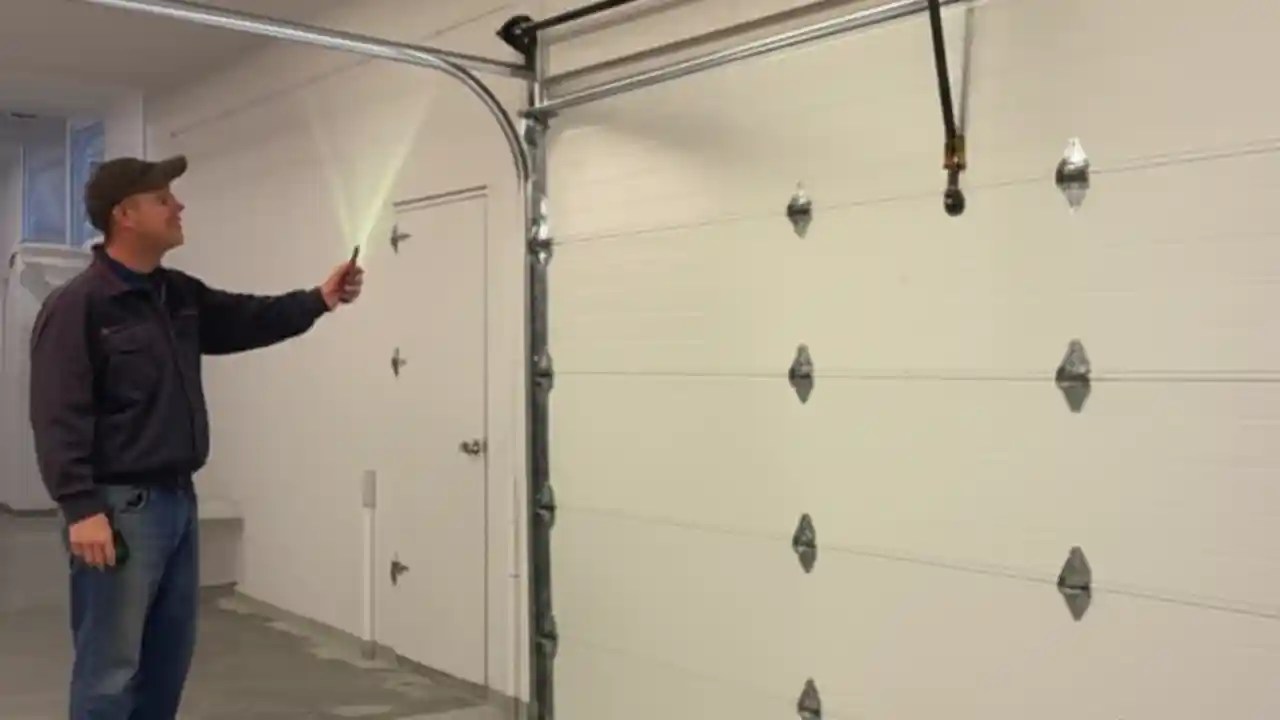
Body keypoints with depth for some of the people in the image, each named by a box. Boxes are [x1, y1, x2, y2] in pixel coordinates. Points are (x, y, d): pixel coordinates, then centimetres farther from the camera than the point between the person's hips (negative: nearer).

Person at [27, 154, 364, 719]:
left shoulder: (180, 296, 12)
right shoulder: (76, 305, -13)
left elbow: (249, 319, 17)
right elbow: (58, 416, -19)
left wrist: (318, 300, 0)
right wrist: (80, 508, -25)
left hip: (177, 499, 9)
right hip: (119, 507, -9)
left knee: (169, 659, 17)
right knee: (111, 669, -2)